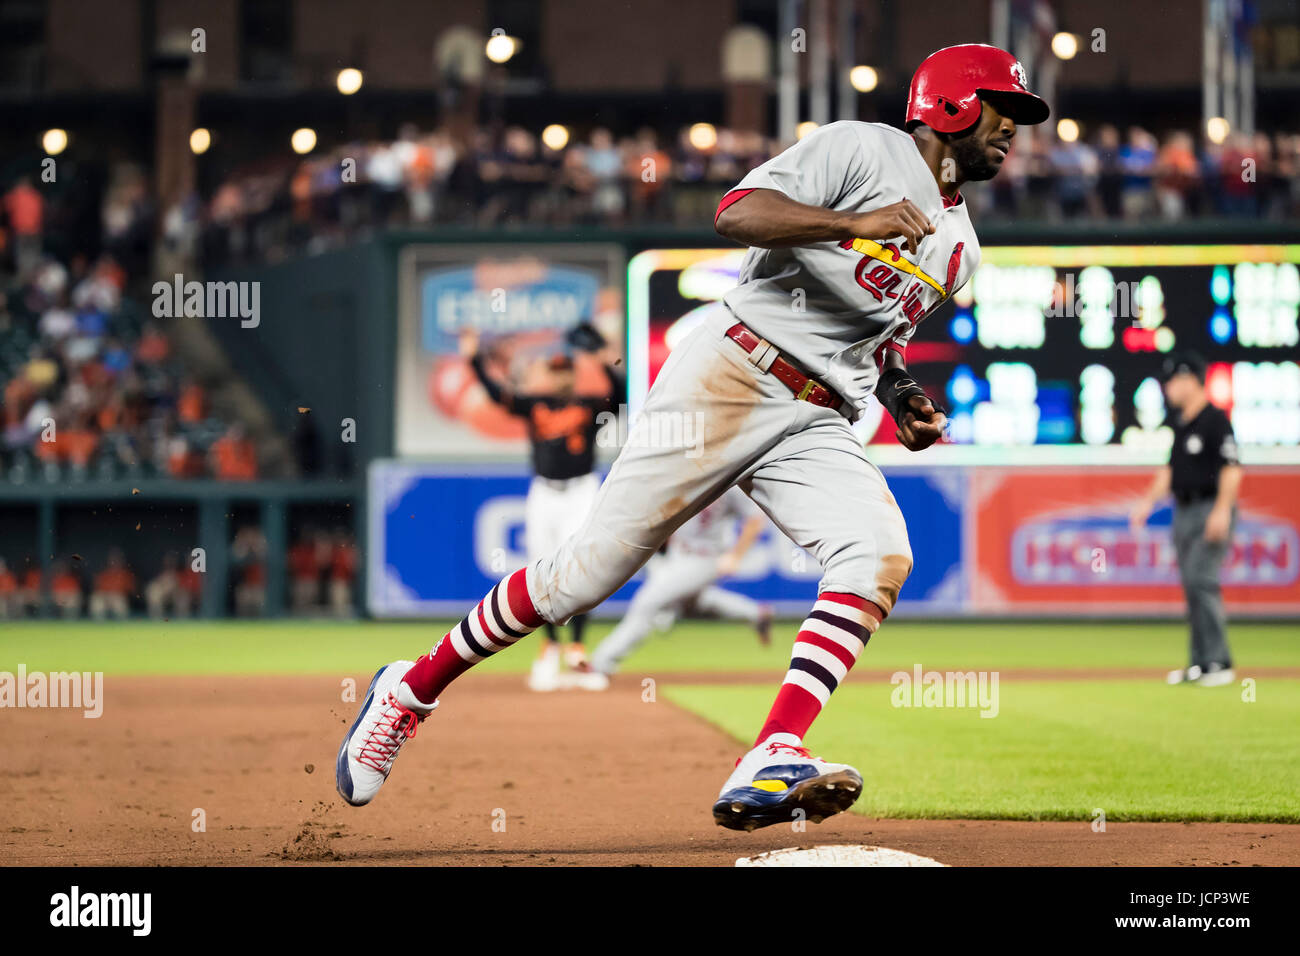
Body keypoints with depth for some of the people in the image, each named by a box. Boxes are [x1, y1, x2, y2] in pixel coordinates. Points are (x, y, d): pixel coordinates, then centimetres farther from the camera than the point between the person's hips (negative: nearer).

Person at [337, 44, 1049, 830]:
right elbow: (737, 214, -15)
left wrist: (904, 398, 14)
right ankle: (412, 691, 12)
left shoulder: (958, 248, 22)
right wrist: (853, 224, -26)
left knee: (881, 557, -22)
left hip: (816, 425, 7)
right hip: (733, 377, -7)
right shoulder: (862, 150, -3)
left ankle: (770, 764, -32)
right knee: (595, 566, -7)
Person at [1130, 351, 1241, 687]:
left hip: (1211, 510, -9)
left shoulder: (1215, 419, -12)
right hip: (1184, 511, 9)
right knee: (1192, 586, 8)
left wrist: (1222, 511, -25)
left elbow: (1231, 467, -18)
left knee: (1202, 580, -15)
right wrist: (1148, 502, 20)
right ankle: (1199, 663, 12)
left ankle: (1218, 663, -12)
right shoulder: (1181, 423, 15)